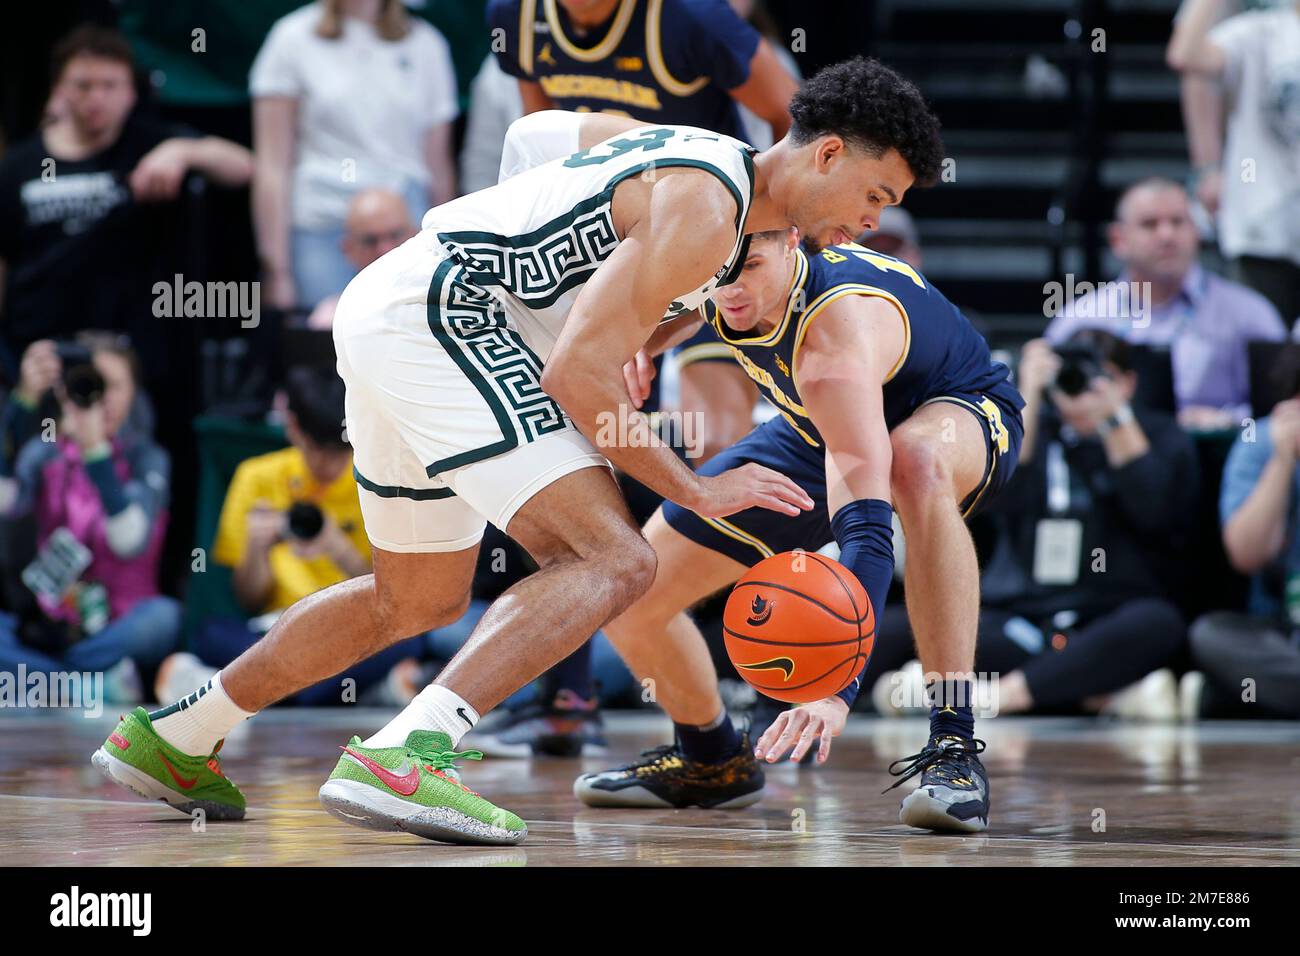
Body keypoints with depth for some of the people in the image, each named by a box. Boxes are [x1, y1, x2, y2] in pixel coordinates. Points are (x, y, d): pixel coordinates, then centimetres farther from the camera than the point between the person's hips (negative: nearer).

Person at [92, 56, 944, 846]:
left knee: (419, 600, 25)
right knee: (613, 561, -20)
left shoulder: (697, 154, 17)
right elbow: (579, 375, -19)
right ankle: (403, 758, -34)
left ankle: (169, 741, 34)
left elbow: (547, 129, 36)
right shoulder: (703, 212, -13)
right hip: (441, 312, -11)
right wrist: (699, 491, -11)